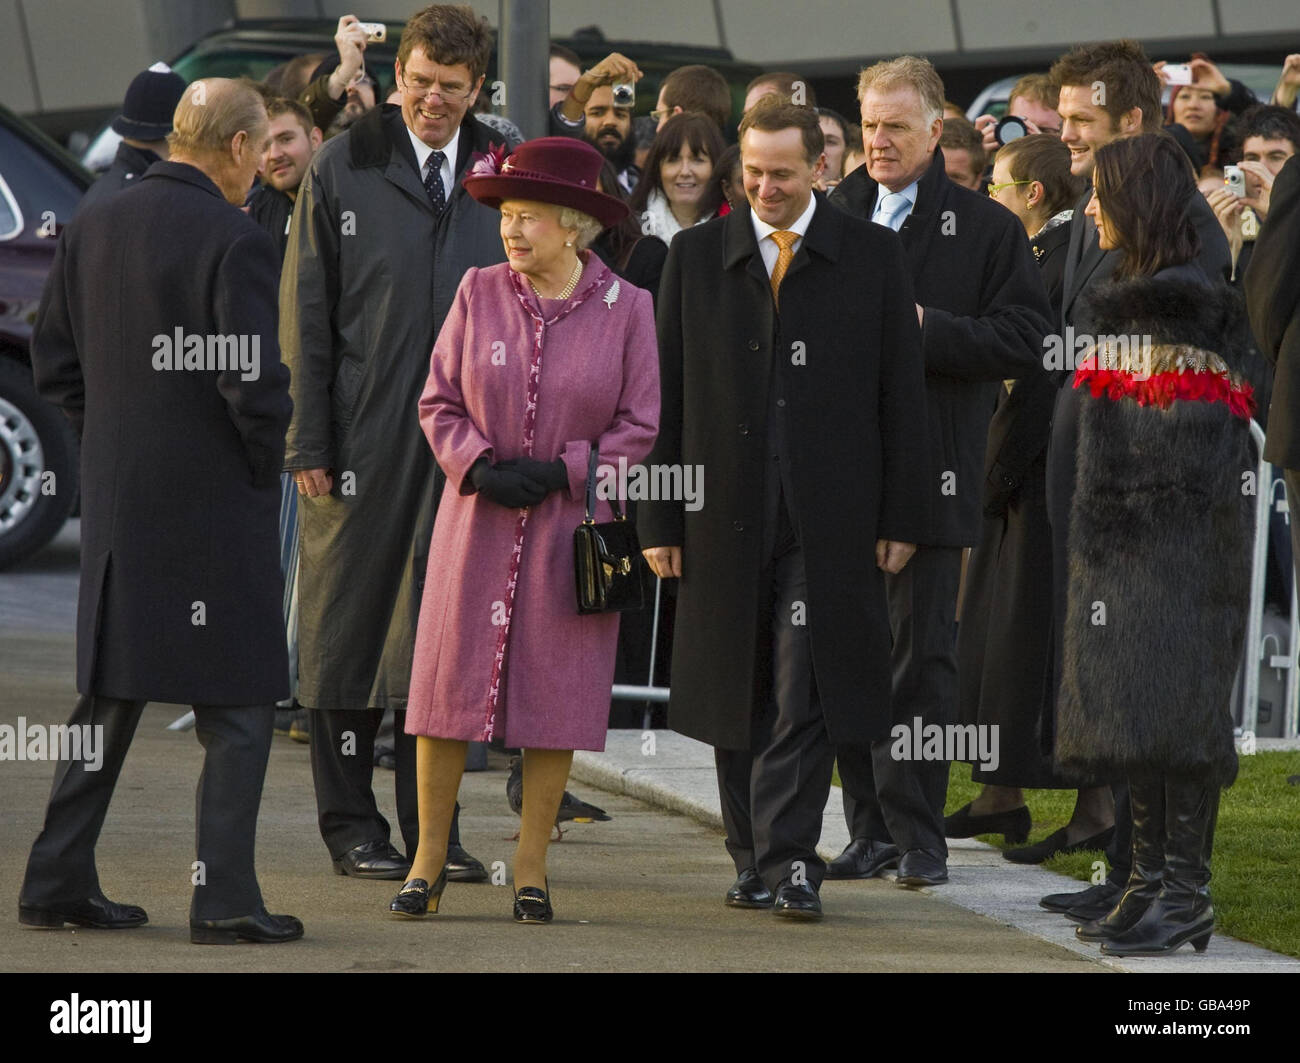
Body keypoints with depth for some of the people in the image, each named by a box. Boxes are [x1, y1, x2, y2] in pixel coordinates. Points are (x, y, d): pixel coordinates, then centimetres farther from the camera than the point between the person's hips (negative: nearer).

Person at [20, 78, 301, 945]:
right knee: (237, 707, 1)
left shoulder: (92, 230, 5)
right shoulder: (235, 242, -16)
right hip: (214, 504, -7)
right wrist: (267, 459, -2)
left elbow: (53, 358, 11)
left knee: (110, 693, 16)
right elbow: (255, 384, -20)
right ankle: (225, 898, -2)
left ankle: (59, 881, 16)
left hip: (116, 499, 7)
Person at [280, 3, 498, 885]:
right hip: (363, 441, -2)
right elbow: (305, 314, -1)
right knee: (351, 624, 3)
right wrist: (309, 442, -7)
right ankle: (351, 823, 12)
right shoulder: (344, 169, 0)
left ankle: (432, 829, 10)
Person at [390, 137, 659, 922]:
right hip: (479, 521, 1)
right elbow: (439, 401, 5)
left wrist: (560, 472, -11)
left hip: (573, 525, -1)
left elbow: (639, 426, 0)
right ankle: (430, 857, 9)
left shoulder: (627, 307, -2)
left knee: (558, 691, 1)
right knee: (450, 679, -1)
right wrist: (480, 467, -11)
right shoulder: (479, 293, 1)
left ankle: (531, 865, 11)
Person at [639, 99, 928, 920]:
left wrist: (900, 517, -1)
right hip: (726, 516, 2)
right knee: (737, 699, 7)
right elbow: (668, 395, 7)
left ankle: (790, 862, -7)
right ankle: (754, 860, 16)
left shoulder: (873, 257, 4)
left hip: (829, 519, -2)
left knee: (805, 698, -9)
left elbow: (901, 395, 4)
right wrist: (661, 519, 2)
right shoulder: (696, 257, 8)